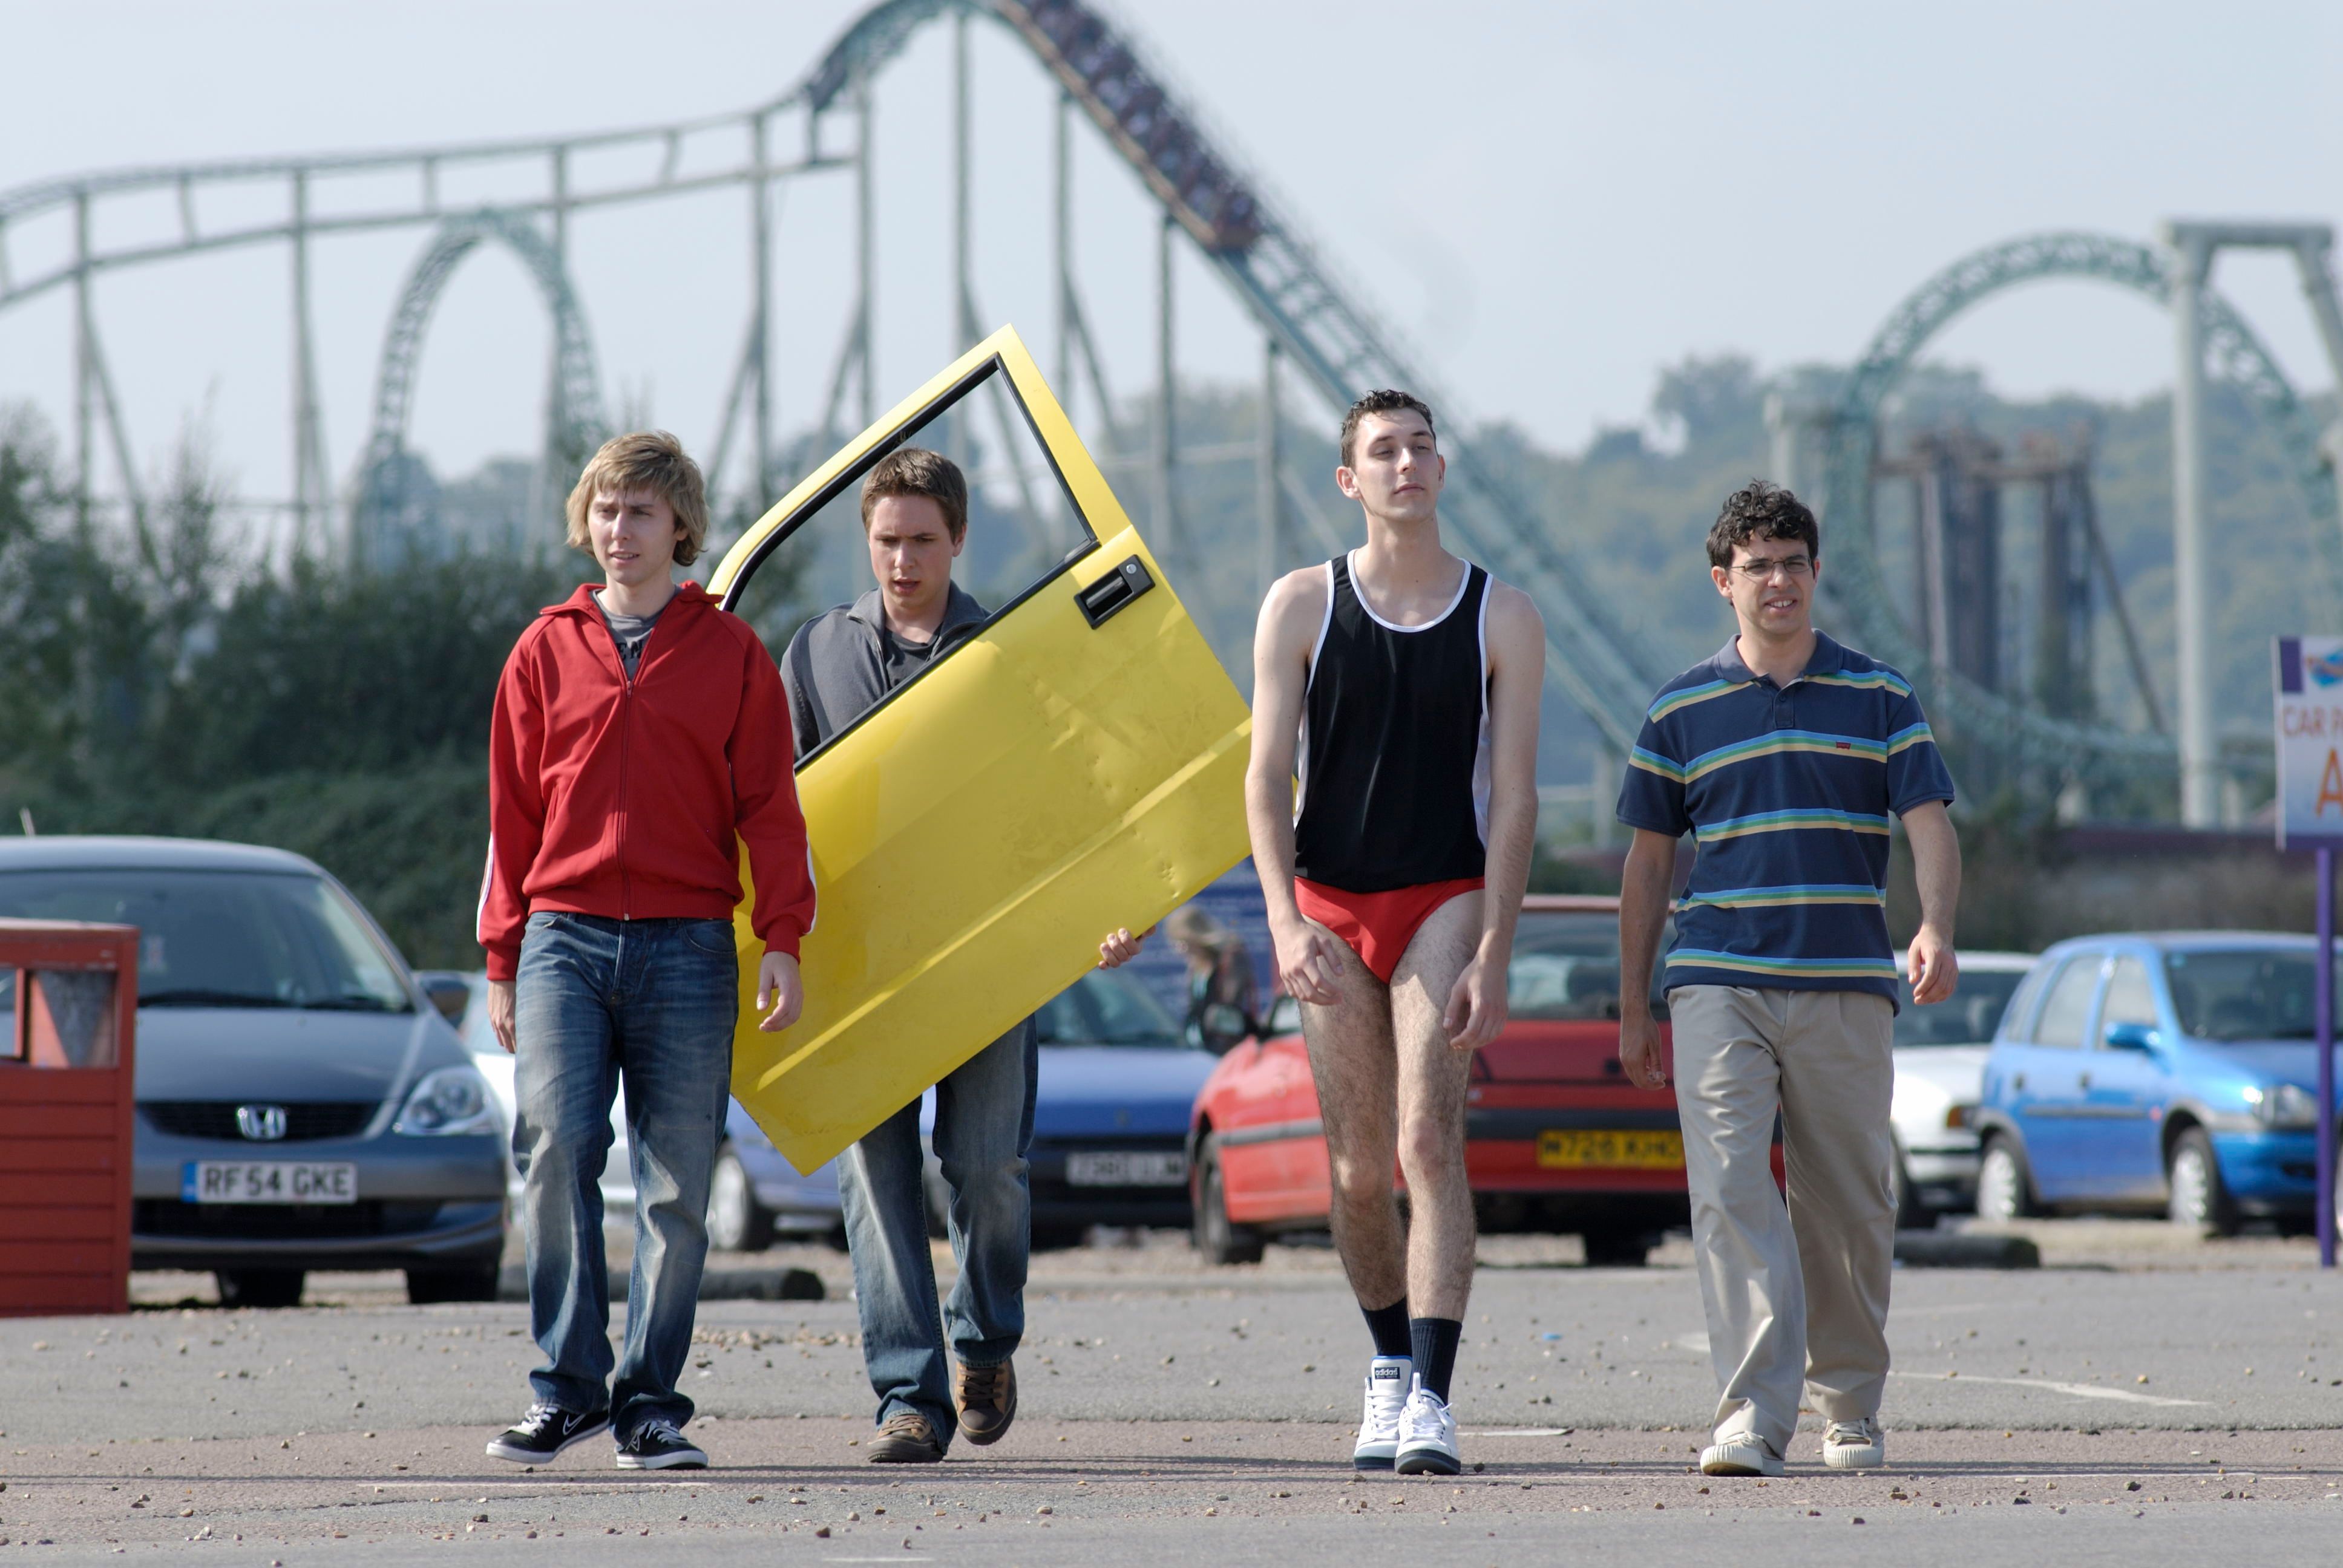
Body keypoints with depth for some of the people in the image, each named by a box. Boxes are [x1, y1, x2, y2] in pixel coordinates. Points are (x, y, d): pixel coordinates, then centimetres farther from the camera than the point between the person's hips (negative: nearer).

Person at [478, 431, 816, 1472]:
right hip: (565, 939, 1)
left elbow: (769, 804, 6)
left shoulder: (731, 654, 8)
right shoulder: (547, 651, 12)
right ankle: (569, 1386, -7)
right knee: (555, 1146, -14)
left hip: (688, 946, 0)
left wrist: (782, 938, -4)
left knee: (678, 1182, -1)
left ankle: (650, 1403, 6)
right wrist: (503, 962, 8)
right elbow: (512, 814, 13)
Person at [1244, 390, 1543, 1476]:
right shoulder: (1301, 607, 2)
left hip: (1447, 900, -2)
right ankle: (1389, 1365, 28)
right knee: (1357, 1171, 6)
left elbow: (1513, 797, -2)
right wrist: (1285, 921, -15)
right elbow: (1267, 777, -1)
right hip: (1330, 907, 2)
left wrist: (1491, 959, -10)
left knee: (1429, 1142, -16)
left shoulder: (1502, 619, 0)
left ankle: (1431, 1403, -21)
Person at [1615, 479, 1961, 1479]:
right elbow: (1650, 862, 14)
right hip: (1718, 988, 0)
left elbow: (1929, 825, 3)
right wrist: (1633, 1009, 13)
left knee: (1847, 1209, 4)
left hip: (1845, 987, 1)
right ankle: (1751, 1418, -21)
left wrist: (1935, 928, -17)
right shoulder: (1682, 710, 10)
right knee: (1729, 1191, -15)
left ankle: (1849, 1403, 22)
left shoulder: (1877, 698, 9)